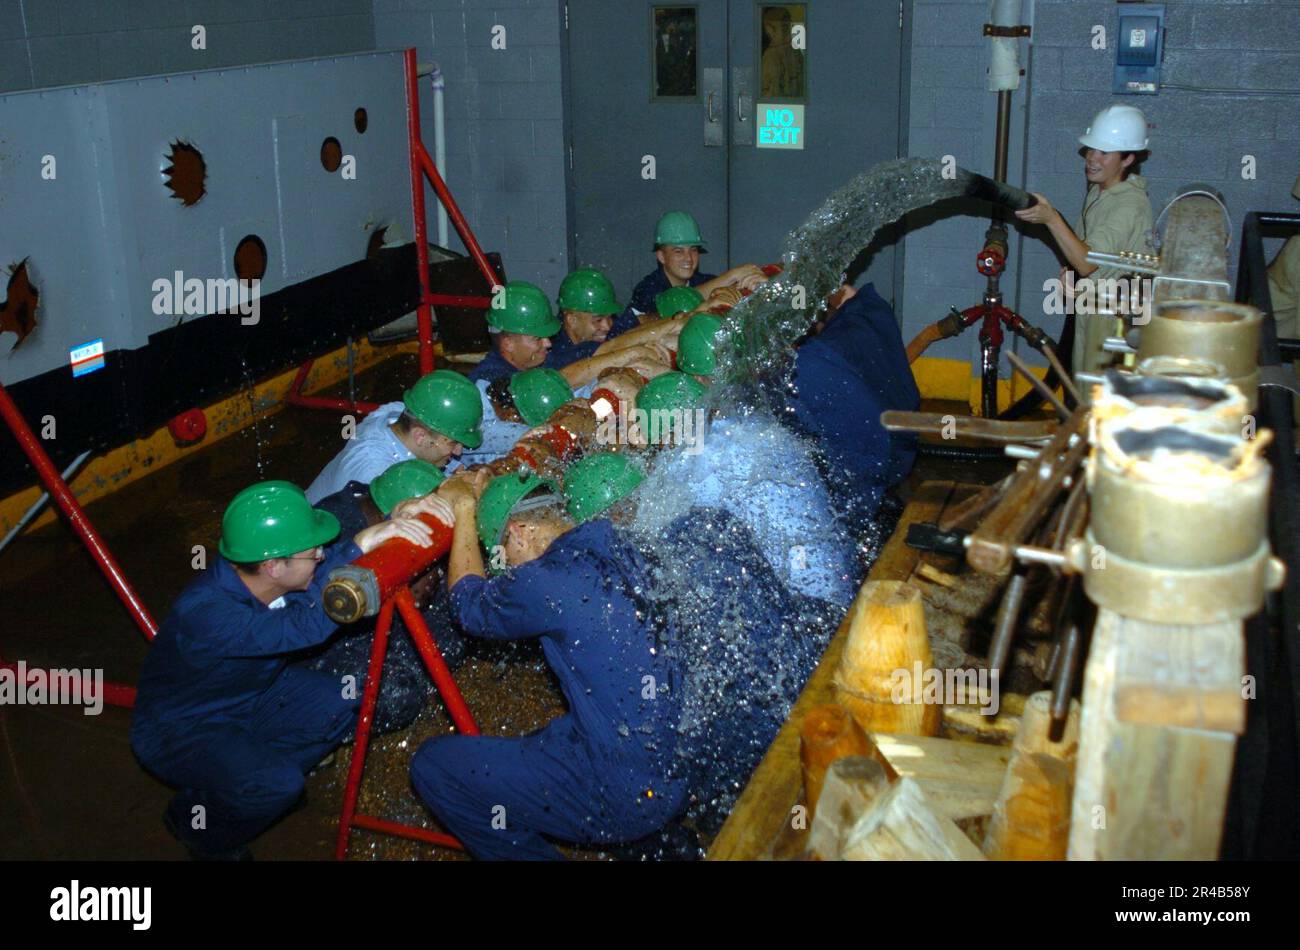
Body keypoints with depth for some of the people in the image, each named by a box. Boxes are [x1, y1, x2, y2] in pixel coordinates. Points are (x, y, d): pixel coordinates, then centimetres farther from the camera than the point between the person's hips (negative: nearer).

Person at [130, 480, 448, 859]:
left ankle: (253, 782, 9)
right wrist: (358, 546, -50)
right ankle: (197, 825, 3)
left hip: (247, 696, 7)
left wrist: (403, 514, -32)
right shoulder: (204, 612, -39)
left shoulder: (269, 577, -18)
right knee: (278, 784, -29)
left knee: (341, 706, -13)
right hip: (181, 729, -7)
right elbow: (305, 627, -50)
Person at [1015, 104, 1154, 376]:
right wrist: (1070, 271, 3)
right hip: (1090, 307, 9)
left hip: (1114, 314, -9)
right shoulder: (1097, 190, 8)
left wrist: (1051, 218, -37)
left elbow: (1087, 262, -30)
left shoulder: (1131, 204, -21)